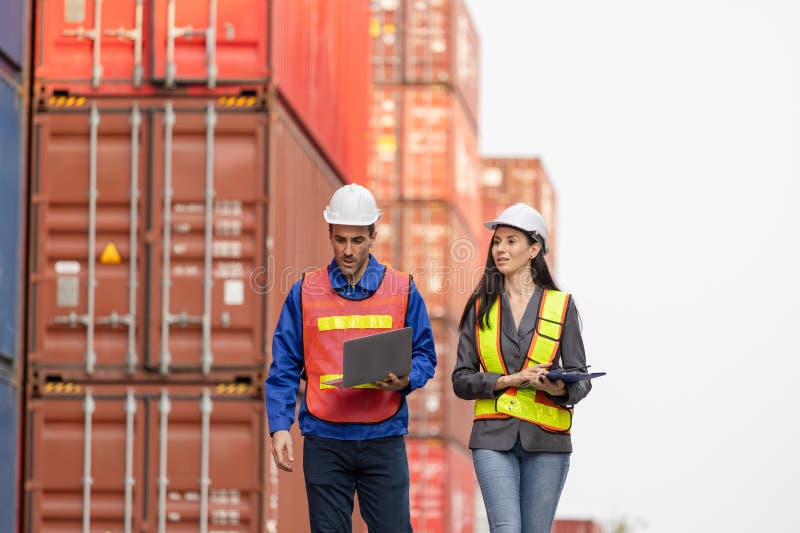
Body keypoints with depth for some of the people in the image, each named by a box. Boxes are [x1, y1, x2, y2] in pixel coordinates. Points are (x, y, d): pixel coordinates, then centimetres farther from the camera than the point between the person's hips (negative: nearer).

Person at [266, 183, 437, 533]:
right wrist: (279, 427, -7)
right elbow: (284, 368, 4)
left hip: (383, 439, 0)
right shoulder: (306, 292, 5)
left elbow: (424, 355, 9)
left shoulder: (402, 290, 6)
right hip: (324, 442, 0)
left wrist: (405, 381, -13)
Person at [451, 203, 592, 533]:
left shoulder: (561, 305, 5)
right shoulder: (481, 307, 8)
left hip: (545, 440, 0)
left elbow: (580, 381, 4)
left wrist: (559, 388, -19)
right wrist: (510, 380, -12)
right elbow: (461, 380, 4)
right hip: (494, 438, 0)